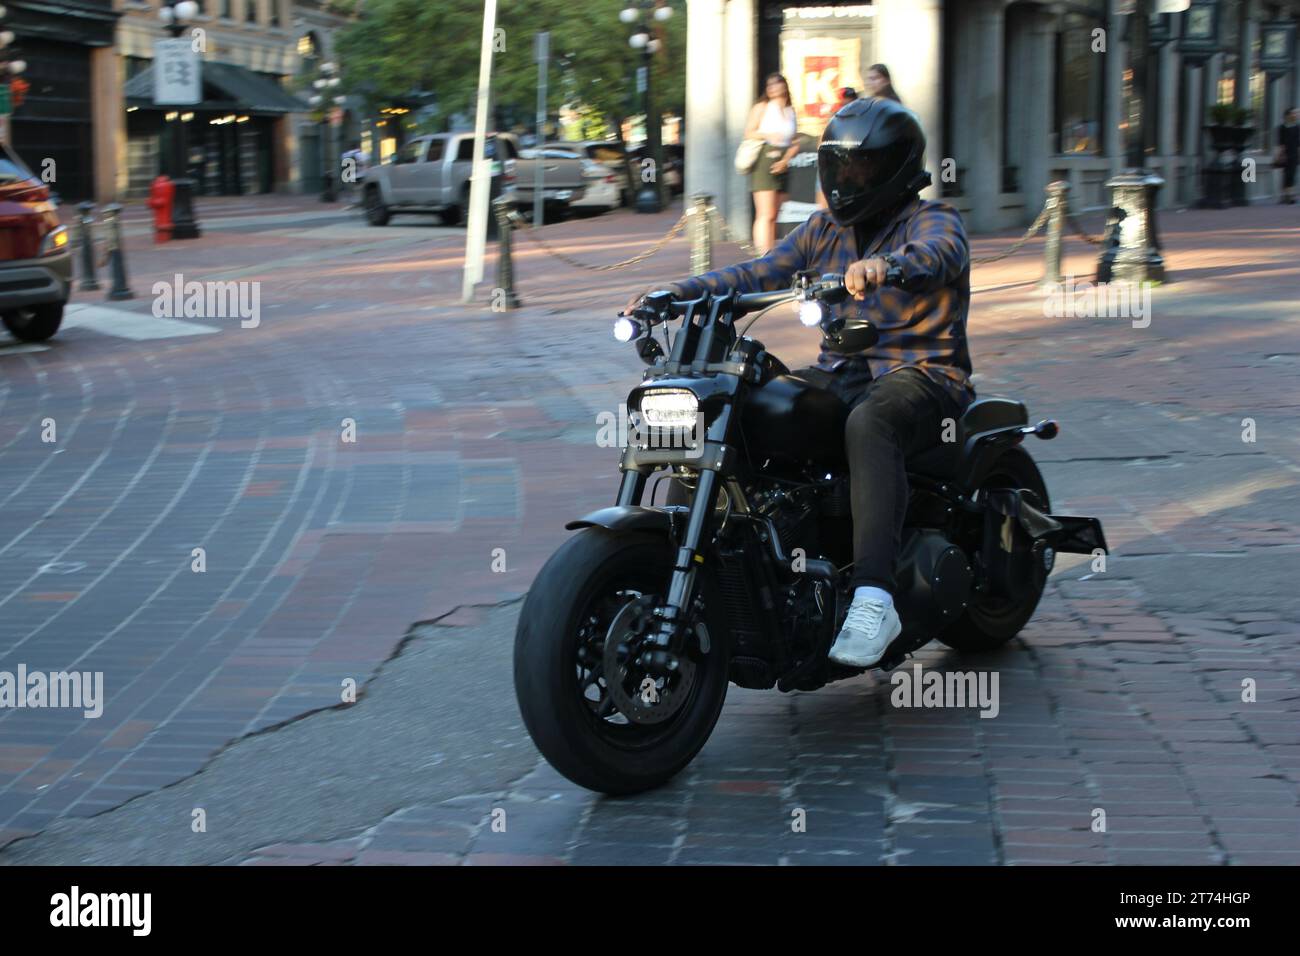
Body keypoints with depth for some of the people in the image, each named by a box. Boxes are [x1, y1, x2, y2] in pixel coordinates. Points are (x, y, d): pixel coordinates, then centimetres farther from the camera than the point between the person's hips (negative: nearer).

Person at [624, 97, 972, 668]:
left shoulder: (933, 220, -2)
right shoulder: (826, 228, 20)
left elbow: (938, 254, -26)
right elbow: (761, 273, 11)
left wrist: (888, 265, -51)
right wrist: (677, 293, -5)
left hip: (921, 374, -7)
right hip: (839, 374, 7)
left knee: (867, 425, -41)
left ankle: (874, 599, -51)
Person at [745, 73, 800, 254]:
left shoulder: (791, 111, 15)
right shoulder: (762, 107, 4)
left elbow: (795, 143, 12)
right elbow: (748, 133, -1)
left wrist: (785, 160, -5)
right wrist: (767, 136, -17)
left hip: (782, 166, 5)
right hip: (764, 162, -5)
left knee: (773, 216, 7)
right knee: (765, 215, -14)